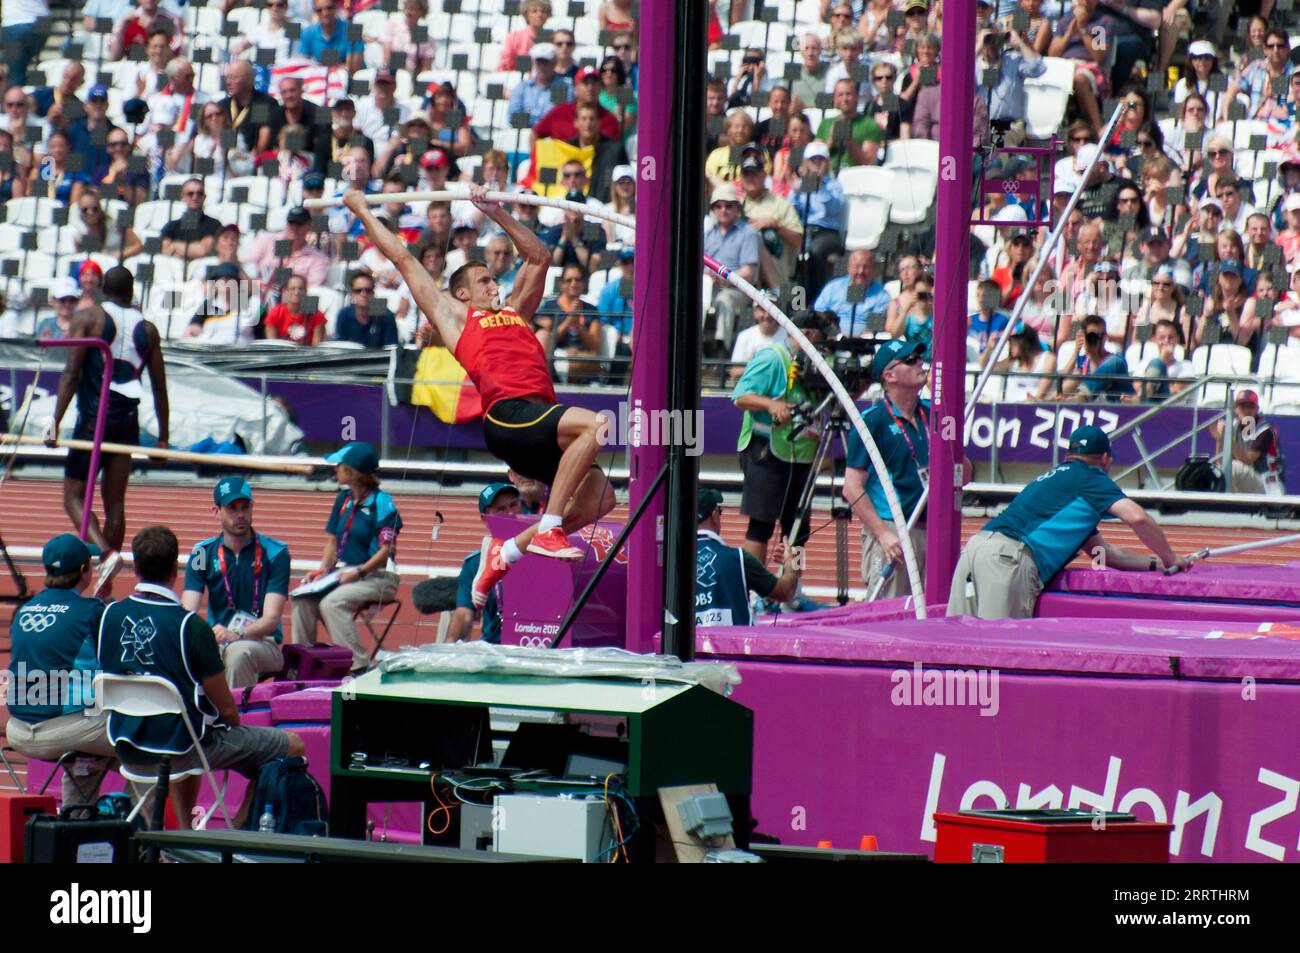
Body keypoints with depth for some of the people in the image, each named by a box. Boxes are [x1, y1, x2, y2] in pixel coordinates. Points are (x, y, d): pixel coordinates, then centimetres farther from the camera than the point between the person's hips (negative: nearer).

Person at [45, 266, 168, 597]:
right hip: (128, 421, 4)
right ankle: (105, 587, 10)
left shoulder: (87, 318, -2)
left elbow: (71, 373, -11)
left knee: (74, 496, 1)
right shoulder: (147, 329, 9)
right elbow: (159, 387, 9)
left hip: (93, 418, -4)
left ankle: (106, 554, -24)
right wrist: (163, 437, 16)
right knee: (115, 501, 9)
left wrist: (56, 421, -13)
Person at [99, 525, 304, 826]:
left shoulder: (110, 616, -6)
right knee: (292, 746, 8)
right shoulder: (190, 626, -19)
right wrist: (233, 723, 12)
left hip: (128, 751, 6)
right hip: (184, 747, -6)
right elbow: (226, 708, -12)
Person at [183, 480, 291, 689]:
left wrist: (236, 635, -32)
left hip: (263, 644, -2)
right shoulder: (203, 553, 4)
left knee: (239, 651, -37)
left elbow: (271, 619, -11)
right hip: (215, 645, 2)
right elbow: (187, 614, -5)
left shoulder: (275, 553, -3)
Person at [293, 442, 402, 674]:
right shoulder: (343, 499, 13)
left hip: (377, 577, -8)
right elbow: (333, 540, 17)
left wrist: (358, 572, -25)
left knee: (331, 603, -31)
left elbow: (386, 549, -16)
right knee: (302, 600, -14)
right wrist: (323, 569, 0)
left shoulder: (382, 503, -11)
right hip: (345, 572, 8)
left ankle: (359, 666, -30)